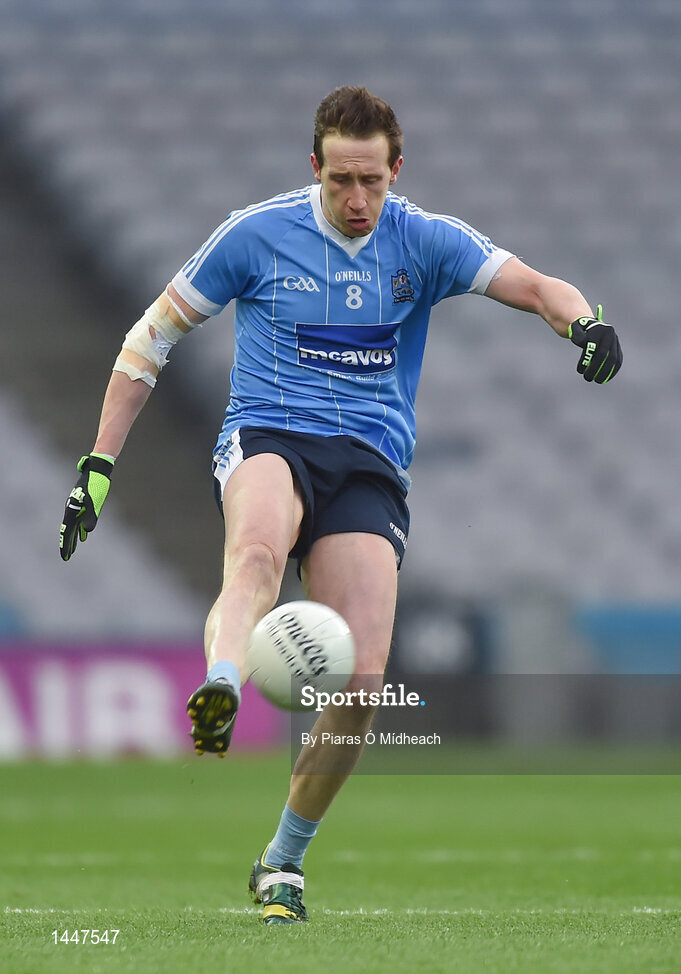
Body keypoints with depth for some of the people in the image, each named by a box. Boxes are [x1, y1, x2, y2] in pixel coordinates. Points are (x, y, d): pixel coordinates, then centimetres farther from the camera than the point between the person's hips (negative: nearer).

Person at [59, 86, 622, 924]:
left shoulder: (424, 242, 6)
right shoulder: (257, 234, 4)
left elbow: (533, 286, -6)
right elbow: (151, 339, 11)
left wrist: (582, 321, -31)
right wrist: (98, 466, 5)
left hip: (370, 467, 1)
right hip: (266, 440, -1)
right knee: (256, 550, -39)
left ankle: (282, 861, 8)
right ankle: (217, 699, -68)